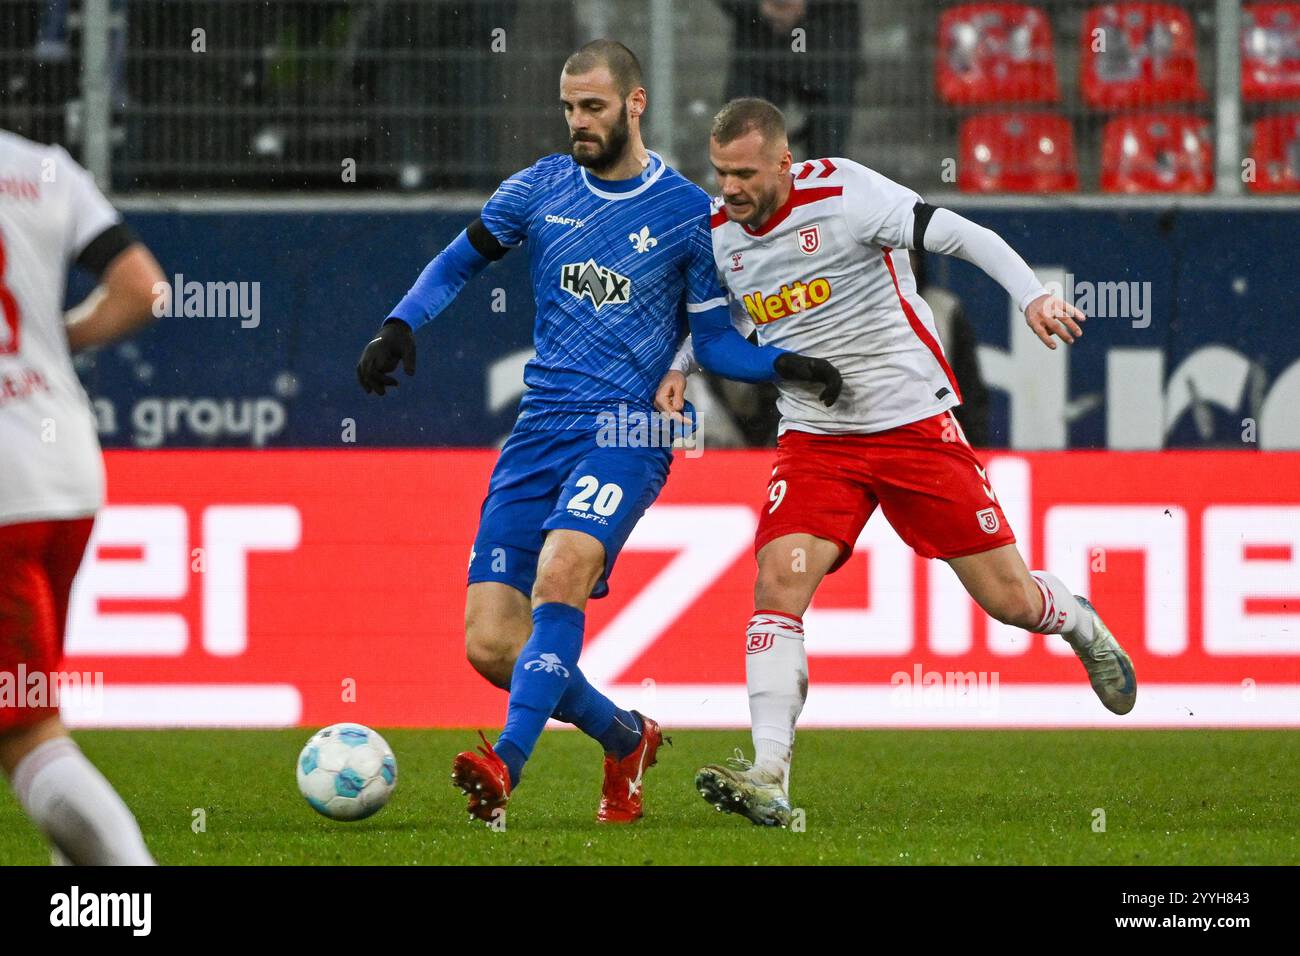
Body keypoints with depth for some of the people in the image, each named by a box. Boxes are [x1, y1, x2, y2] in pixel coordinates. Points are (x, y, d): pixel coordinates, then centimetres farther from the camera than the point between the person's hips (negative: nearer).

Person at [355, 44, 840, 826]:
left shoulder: (688, 212, 1)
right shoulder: (541, 189, 9)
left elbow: (715, 342, 7)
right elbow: (460, 262, 21)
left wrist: (789, 365, -11)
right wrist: (400, 326, 4)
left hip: (627, 433, -4)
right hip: (540, 431, 4)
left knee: (561, 571, -33)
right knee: (491, 646, -3)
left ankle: (508, 764, -41)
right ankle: (627, 739, 21)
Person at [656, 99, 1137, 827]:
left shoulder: (842, 194, -16)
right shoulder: (719, 233, 2)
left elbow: (963, 236, -19)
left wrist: (1034, 295, -33)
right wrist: (680, 367, 4)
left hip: (916, 425, -4)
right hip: (814, 439, 4)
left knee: (1010, 600, 2)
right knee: (778, 583, -20)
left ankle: (1079, 625, 40)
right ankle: (768, 779, -25)